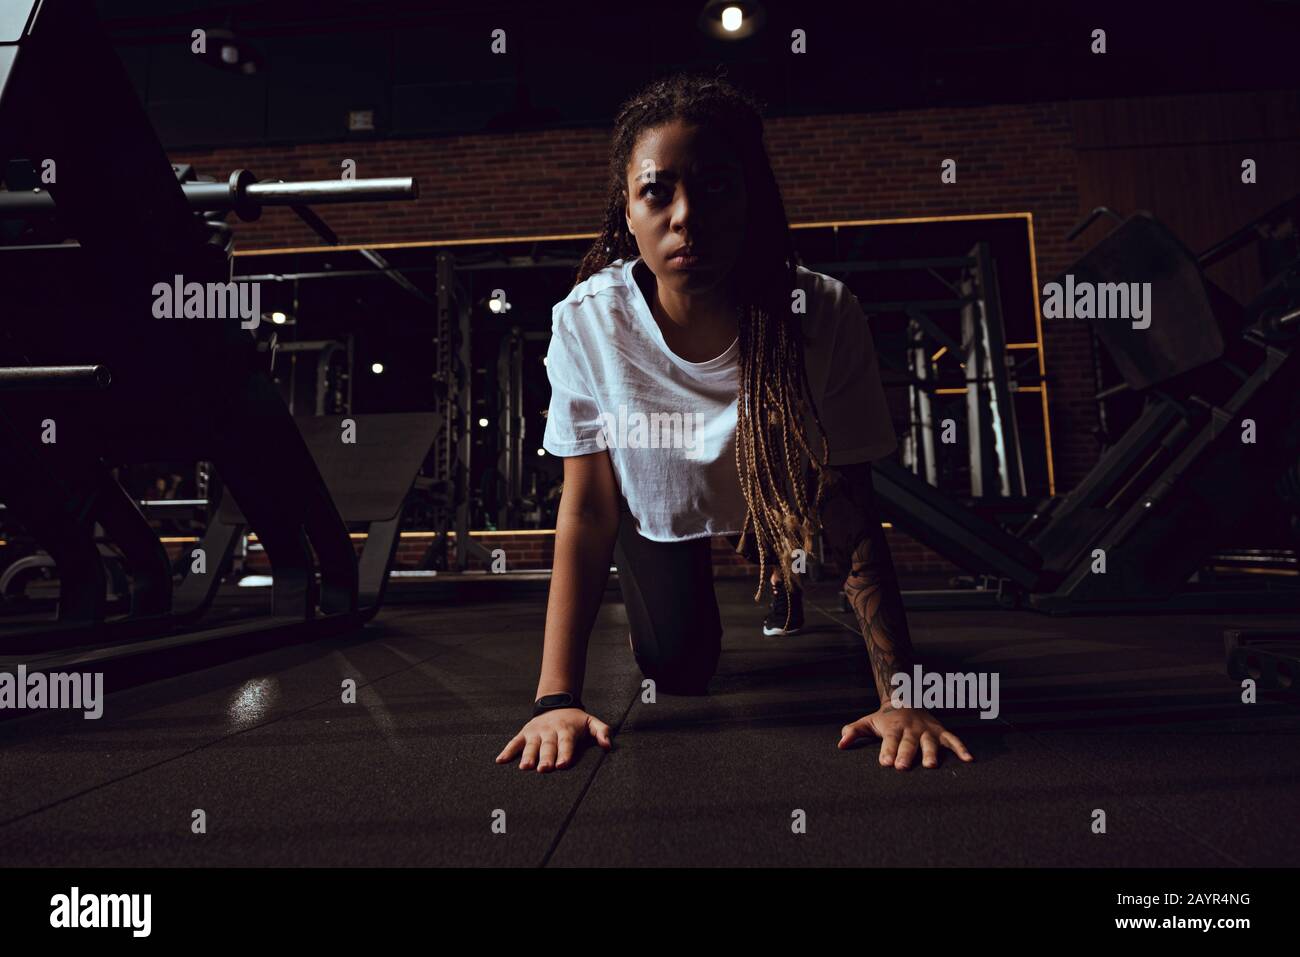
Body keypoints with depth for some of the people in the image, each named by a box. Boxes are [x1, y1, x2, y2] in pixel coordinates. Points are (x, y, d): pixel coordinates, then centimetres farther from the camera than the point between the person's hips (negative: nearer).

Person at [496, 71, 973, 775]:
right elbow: (587, 513, -27)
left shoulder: (824, 316, -35)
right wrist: (556, 698, -31)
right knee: (678, 669, -3)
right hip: (655, 509, 0)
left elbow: (851, 521, -30)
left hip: (771, 498, 1)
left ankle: (779, 577, 43)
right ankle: (665, 602, 34)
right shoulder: (586, 323, -34)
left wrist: (899, 695, -36)